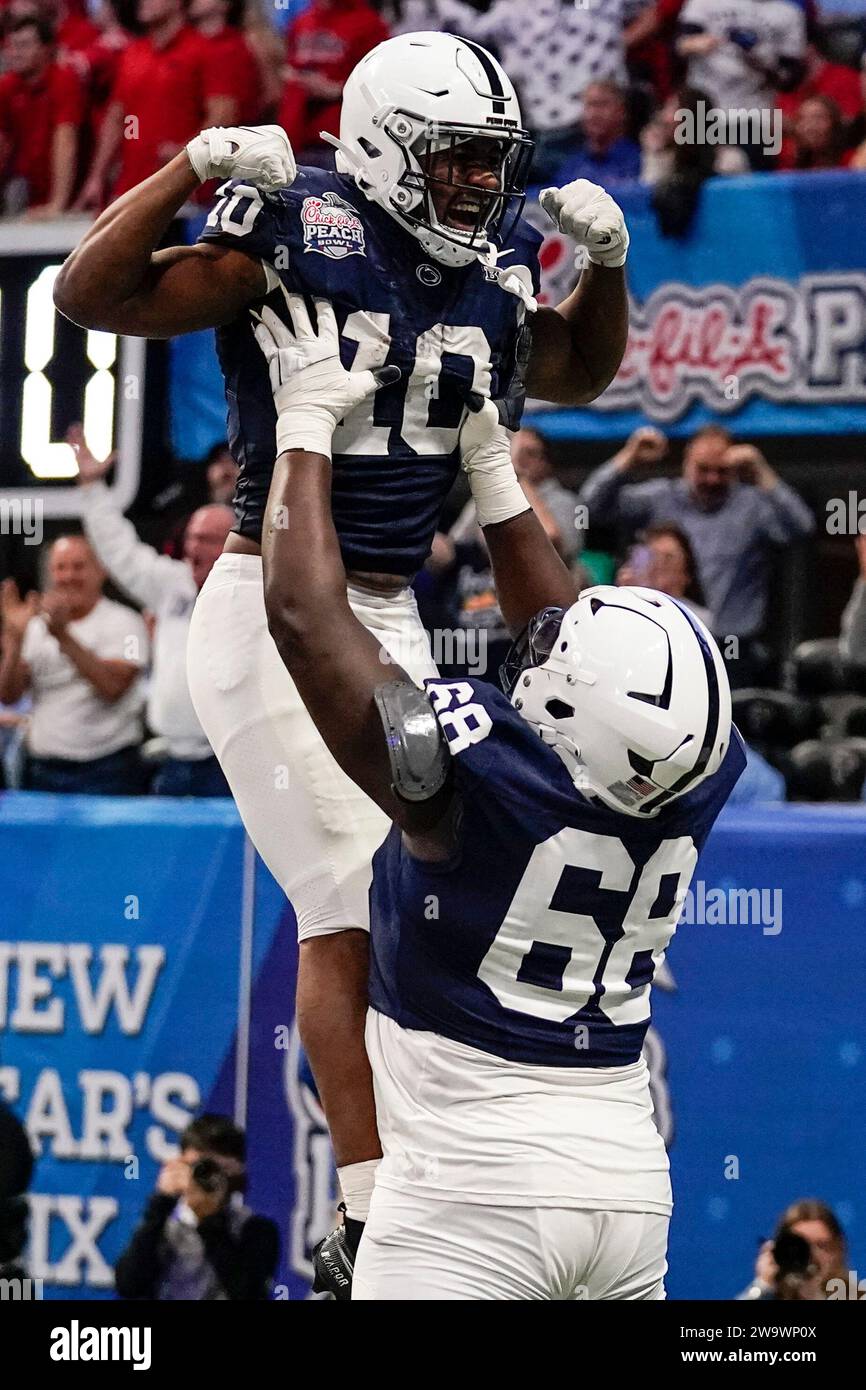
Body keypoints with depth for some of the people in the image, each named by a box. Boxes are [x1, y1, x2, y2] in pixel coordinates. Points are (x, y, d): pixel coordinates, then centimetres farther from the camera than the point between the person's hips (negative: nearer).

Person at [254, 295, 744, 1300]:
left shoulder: (474, 772, -19)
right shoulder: (691, 786, -2)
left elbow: (306, 614, -10)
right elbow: (566, 636, 18)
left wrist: (308, 420, 2)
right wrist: (487, 458, 25)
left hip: (472, 1190, -6)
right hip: (630, 1184, 6)